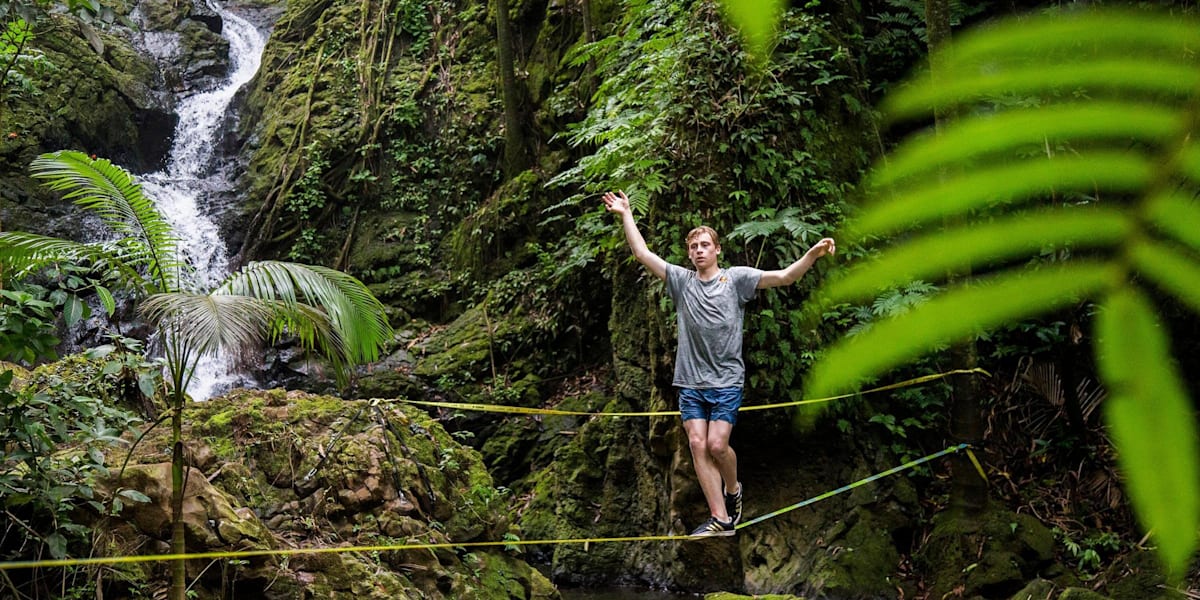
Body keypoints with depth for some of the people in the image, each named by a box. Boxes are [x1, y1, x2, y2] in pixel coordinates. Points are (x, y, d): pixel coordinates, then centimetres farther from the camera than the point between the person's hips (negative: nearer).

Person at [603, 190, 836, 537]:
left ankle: (733, 489, 20)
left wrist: (812, 254, -22)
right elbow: (642, 254, 10)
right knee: (698, 446, -4)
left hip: (727, 381, -3)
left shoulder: (736, 278, 3)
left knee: (717, 444, -12)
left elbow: (784, 277, -6)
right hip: (690, 382, 3)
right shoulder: (681, 280, 10)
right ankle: (721, 519, 1)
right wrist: (626, 215, 8)